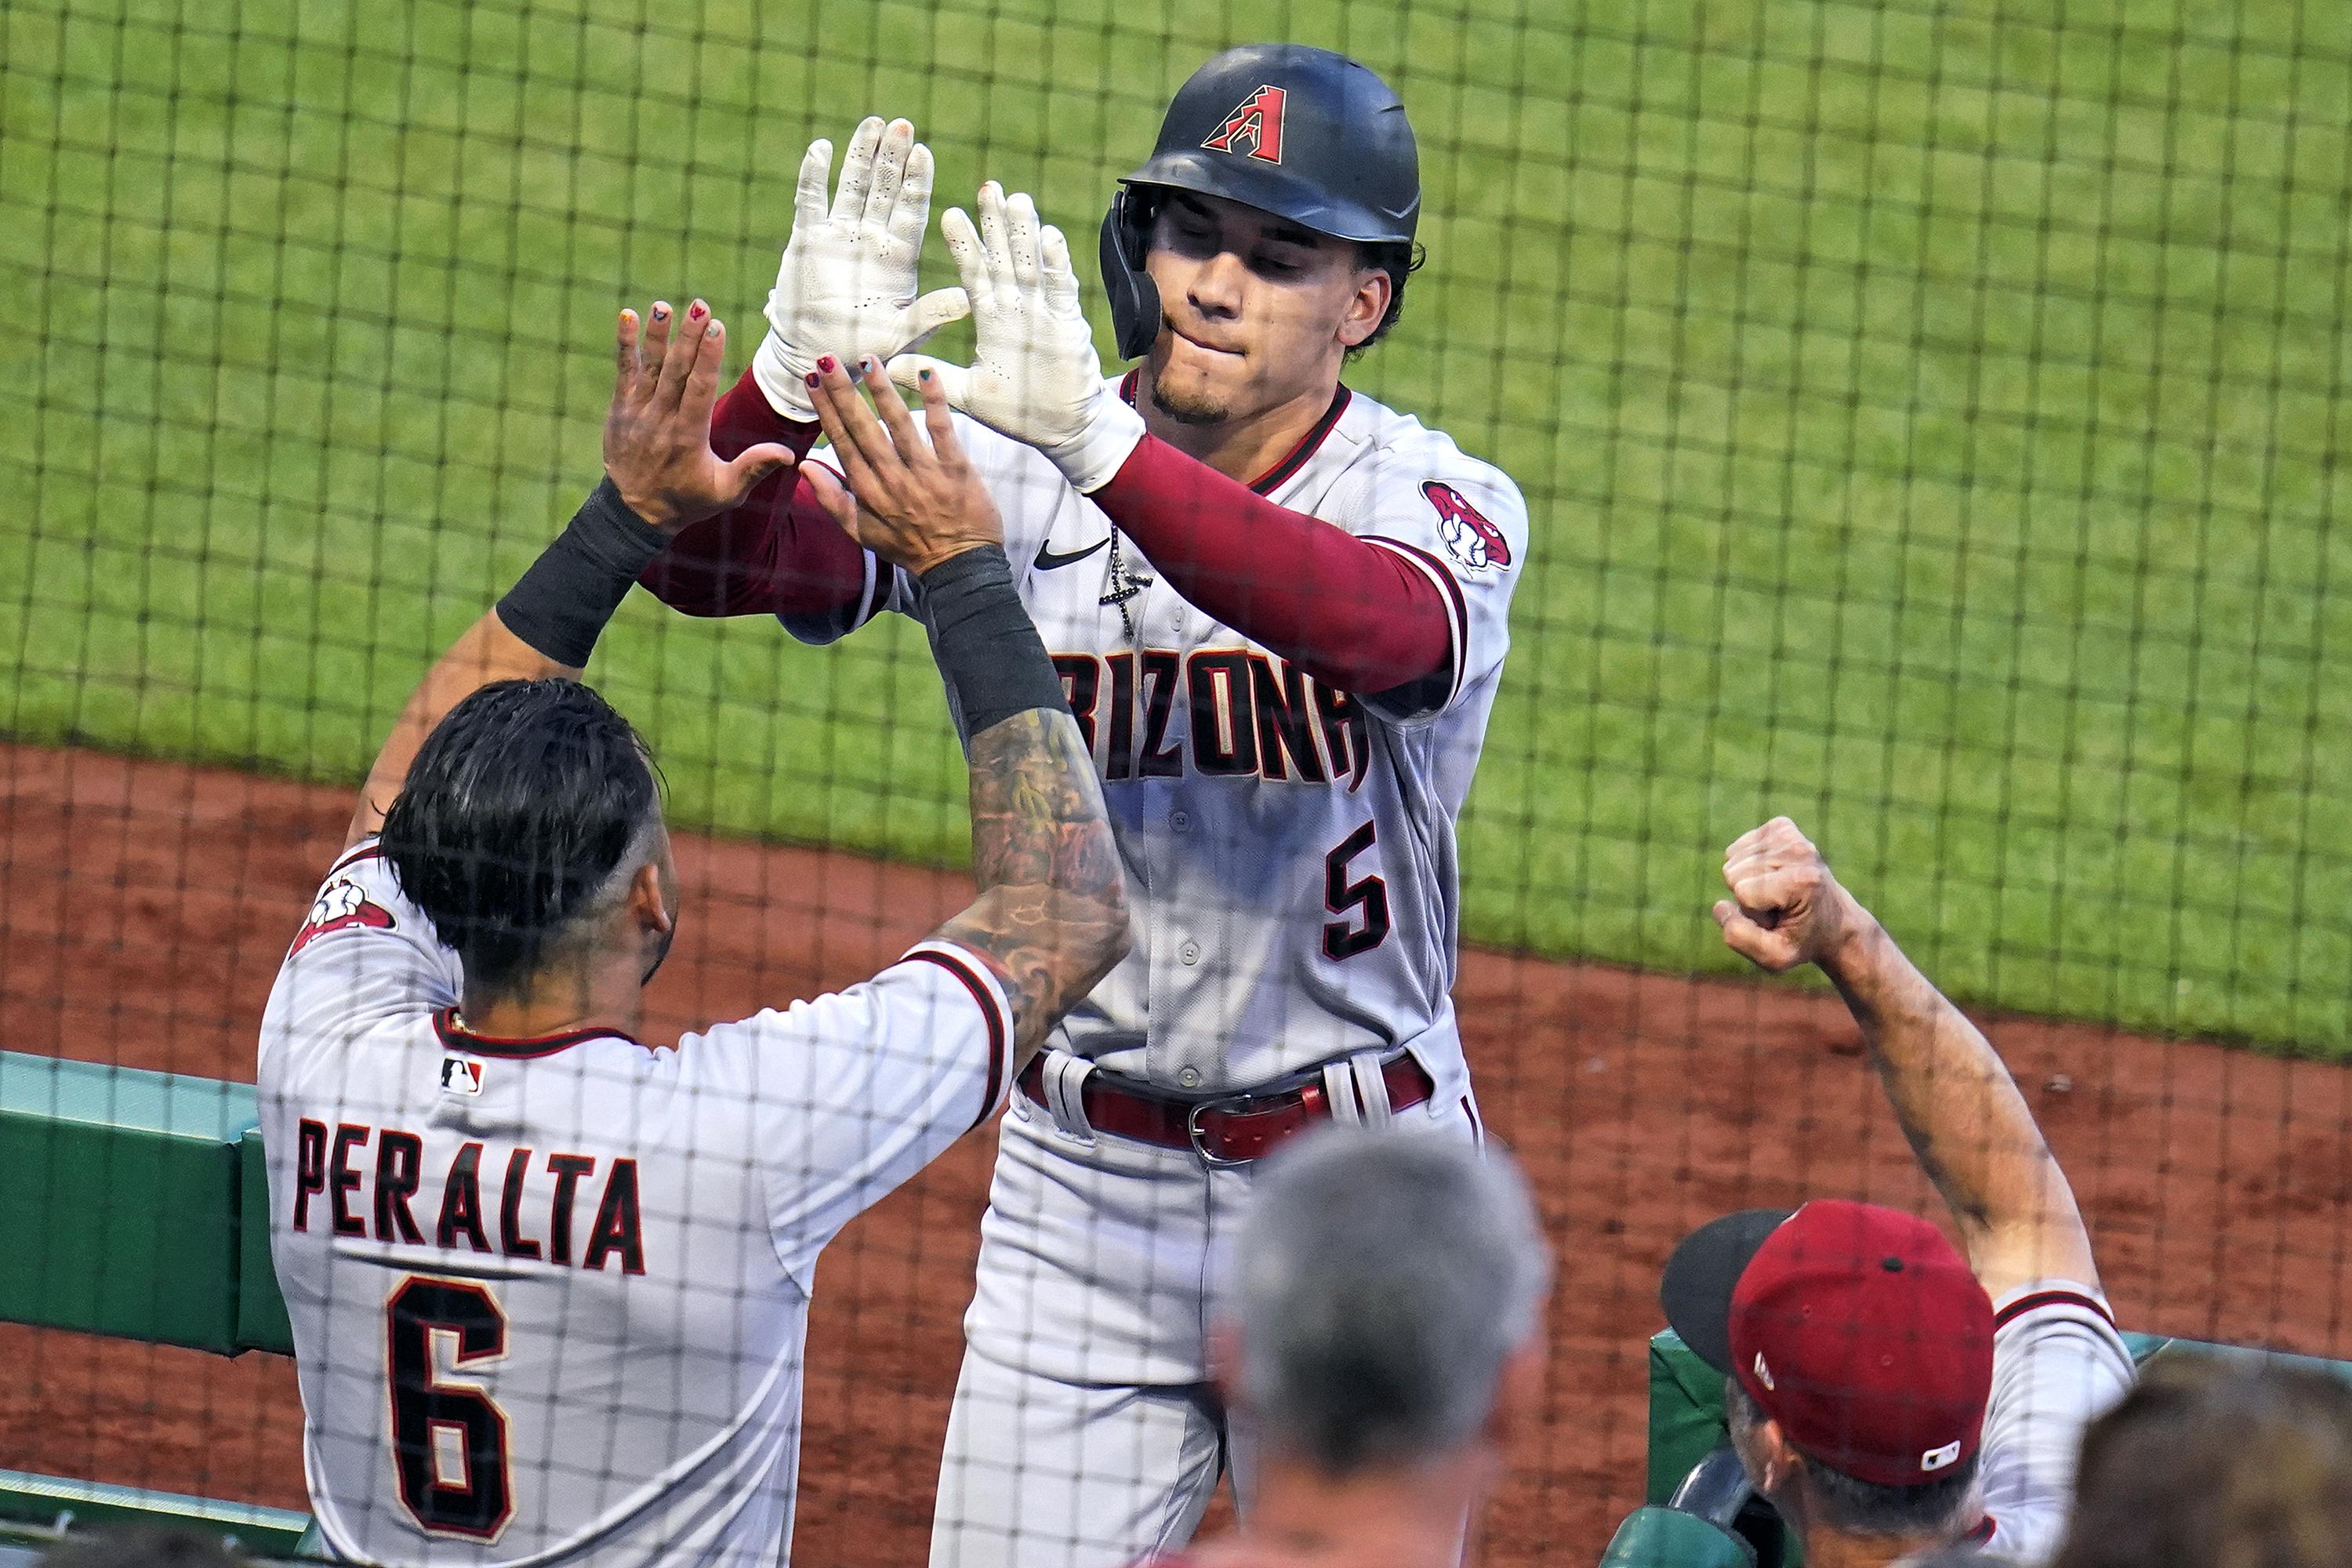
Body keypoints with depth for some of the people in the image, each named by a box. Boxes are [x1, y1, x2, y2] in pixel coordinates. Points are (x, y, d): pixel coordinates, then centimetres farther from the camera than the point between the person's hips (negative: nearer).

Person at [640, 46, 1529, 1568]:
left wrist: (1099, 442, -48)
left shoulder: (1442, 503, -10)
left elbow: (1385, 627, -35)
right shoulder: (1013, 477, -3)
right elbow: (704, 559, -15)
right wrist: (793, 379, -36)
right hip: (1080, 1183, 2)